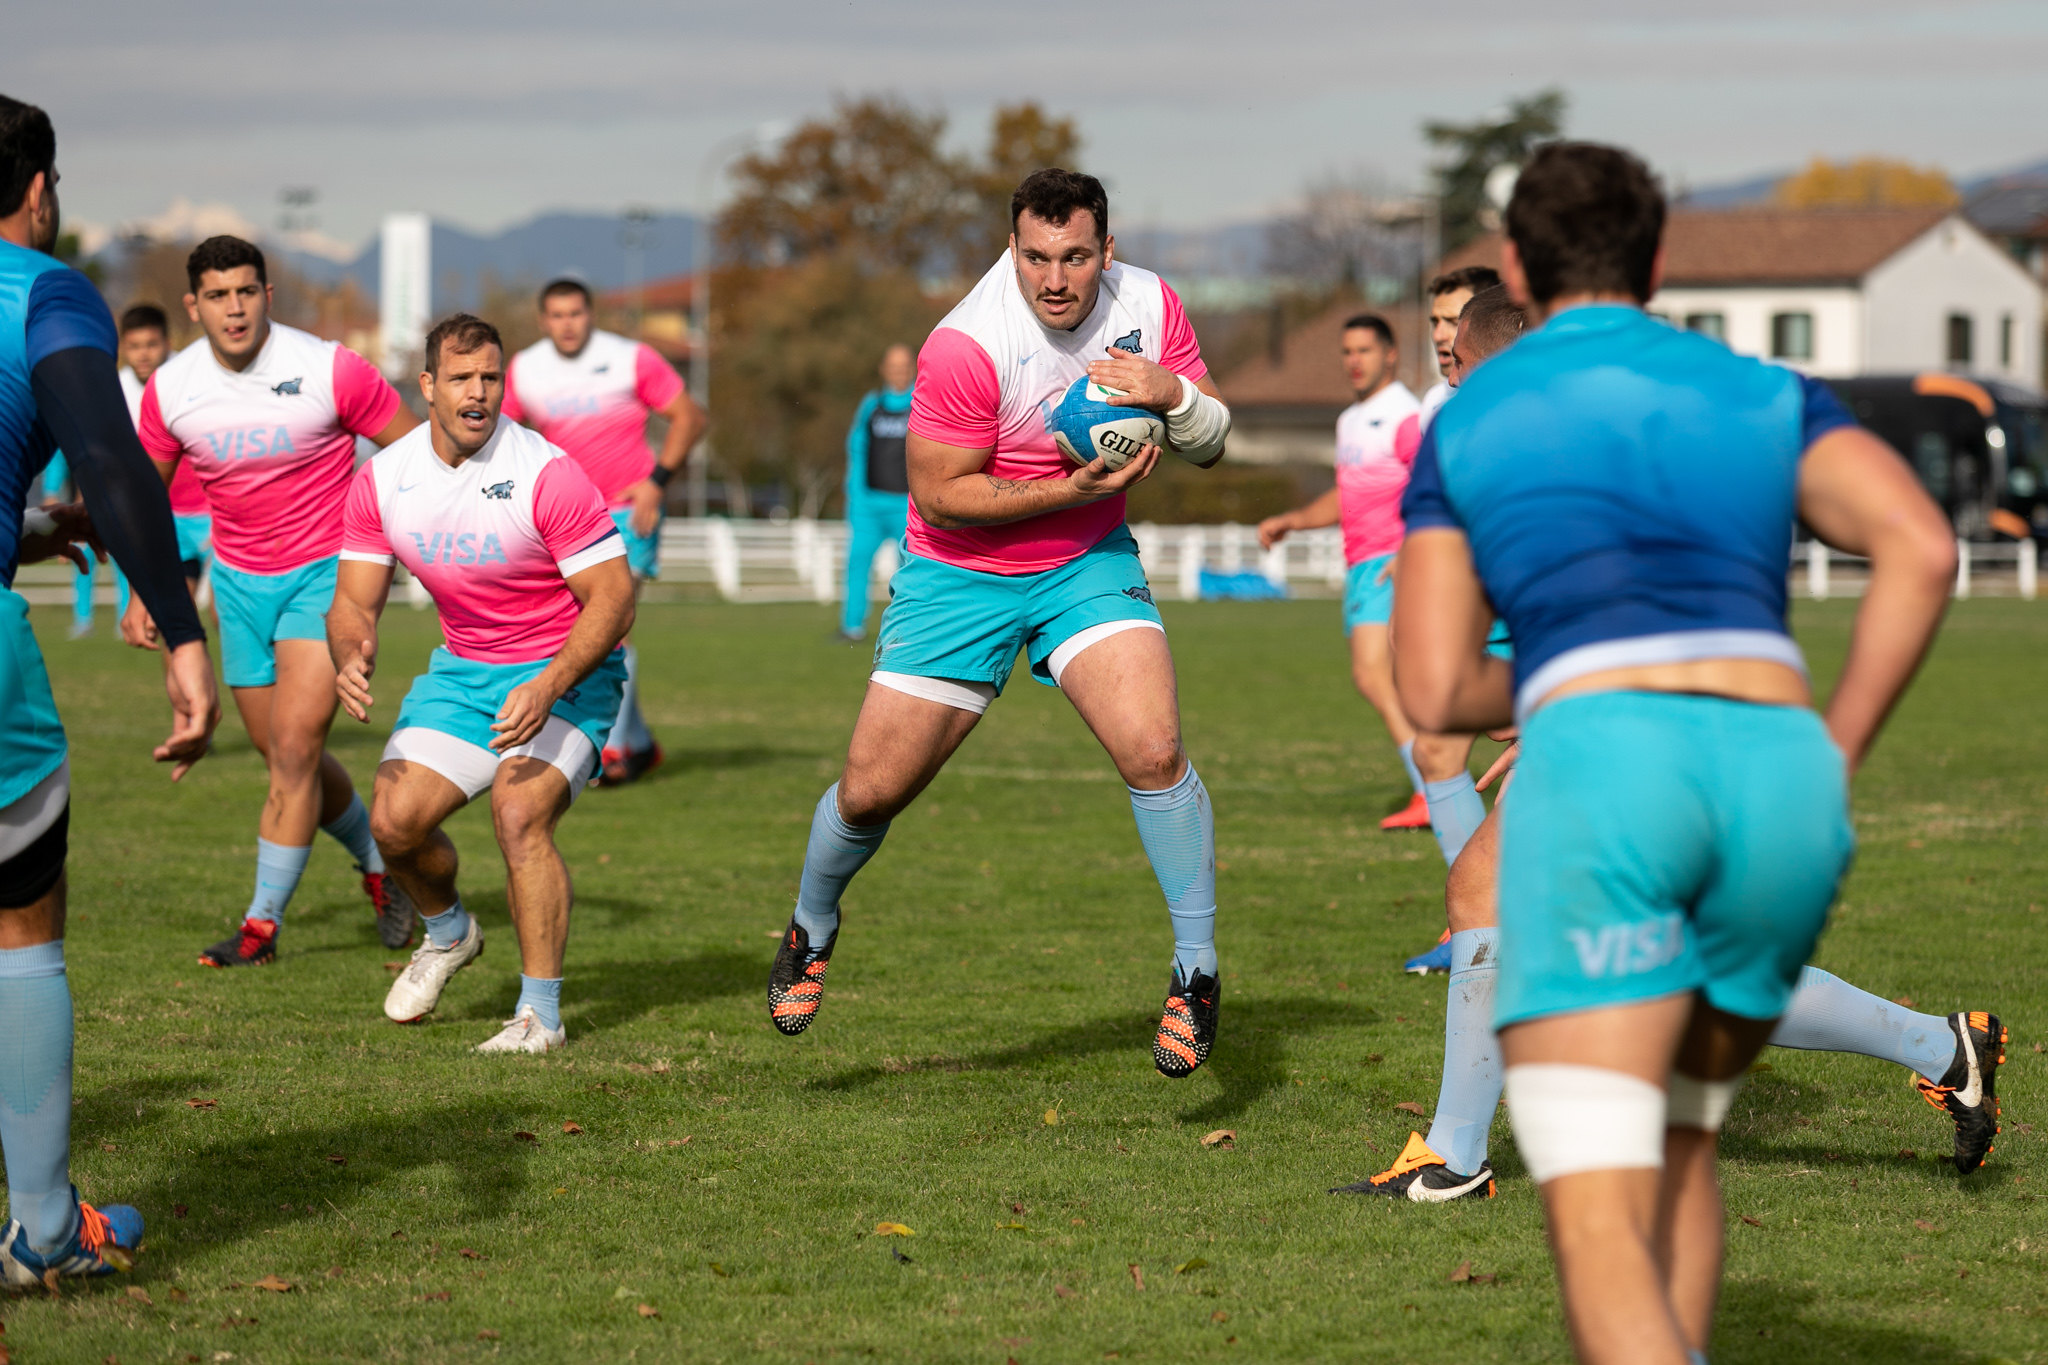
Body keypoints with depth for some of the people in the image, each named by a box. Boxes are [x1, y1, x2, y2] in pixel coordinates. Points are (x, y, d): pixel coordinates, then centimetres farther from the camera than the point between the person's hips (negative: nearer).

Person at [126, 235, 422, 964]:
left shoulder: (328, 370, -17)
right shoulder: (169, 389, -6)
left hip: (324, 574, -5)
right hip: (240, 581, 5)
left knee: (295, 748, -15)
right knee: (284, 754, 12)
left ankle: (263, 922, -5)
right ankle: (380, 866, 36)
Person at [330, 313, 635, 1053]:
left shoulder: (547, 473, -20)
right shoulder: (382, 480, -5)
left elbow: (613, 597, -19)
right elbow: (355, 599, 1)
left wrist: (550, 688, -32)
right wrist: (351, 657, -23)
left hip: (564, 672, -5)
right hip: (463, 670, 5)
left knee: (519, 812, -26)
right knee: (394, 819, -8)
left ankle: (540, 1014, -15)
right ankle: (447, 932, 27)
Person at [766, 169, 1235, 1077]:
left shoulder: (1149, 306, -9)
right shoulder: (967, 345, -25)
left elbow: (1210, 447, 0)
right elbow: (938, 494, -19)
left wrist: (1172, 394, -23)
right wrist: (1069, 490, -25)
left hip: (1089, 562, 2)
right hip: (960, 573, -2)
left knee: (1154, 752, -20)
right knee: (869, 792, 2)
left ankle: (1196, 971, -4)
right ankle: (812, 927, 35)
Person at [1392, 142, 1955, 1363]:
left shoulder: (1465, 426, 21)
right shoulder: (1769, 396, 24)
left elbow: (1435, 691, 14)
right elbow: (1921, 547, 4)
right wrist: (1835, 758, 11)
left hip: (1605, 770, -3)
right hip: (1780, 787, 4)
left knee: (1595, 1213, -10)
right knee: (1671, 1147, 28)